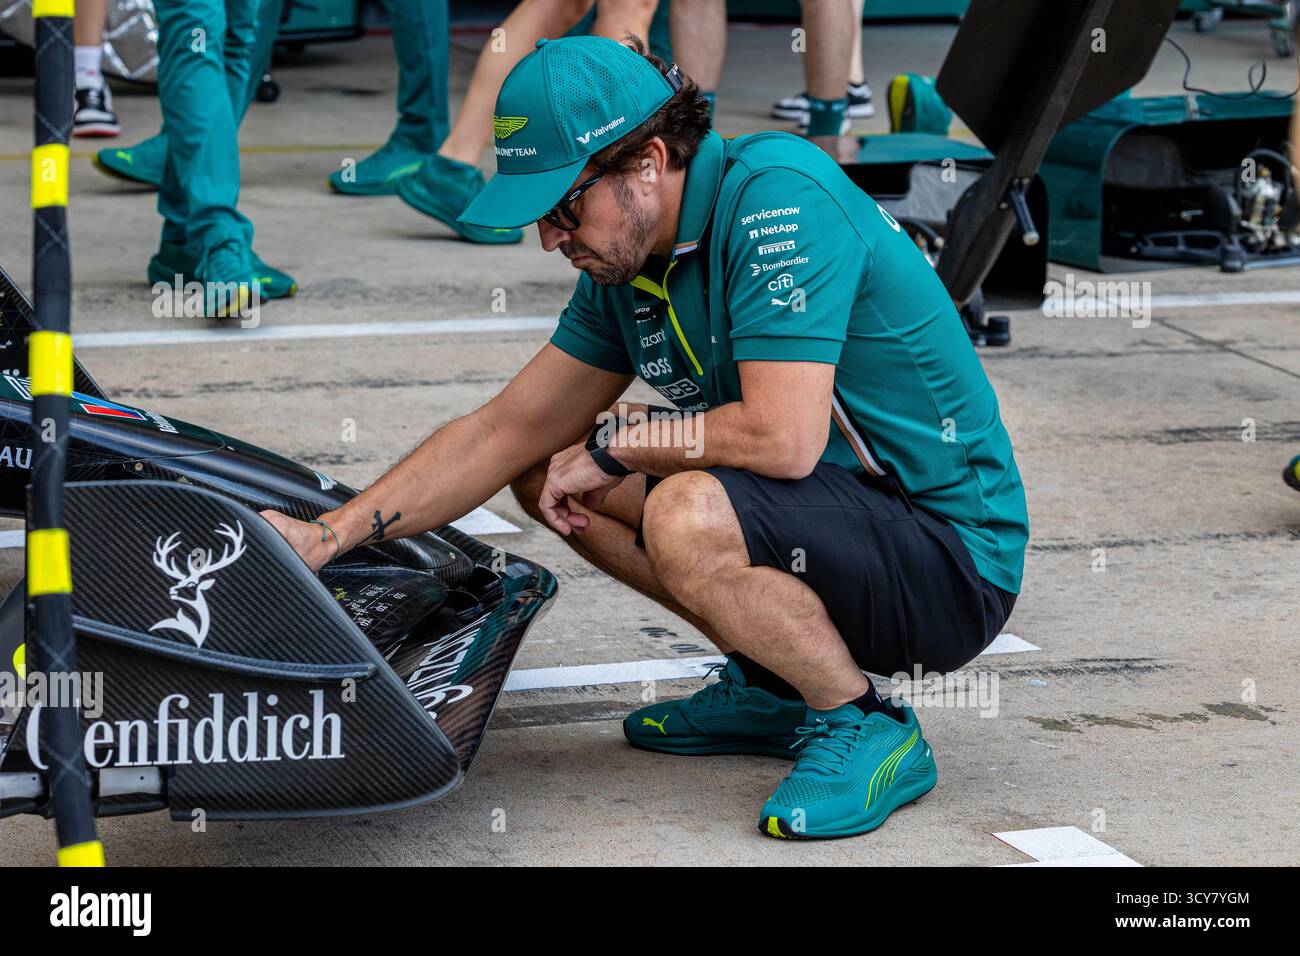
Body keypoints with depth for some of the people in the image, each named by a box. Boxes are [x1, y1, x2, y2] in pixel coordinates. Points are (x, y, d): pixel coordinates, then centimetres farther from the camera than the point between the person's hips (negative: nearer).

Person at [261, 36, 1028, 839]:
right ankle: (772, 689, 12)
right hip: (844, 520, 9)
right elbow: (508, 432, 11)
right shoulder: (626, 267, 4)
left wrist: (611, 444, -15)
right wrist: (326, 538, 4)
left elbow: (784, 437, -30)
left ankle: (868, 731, -10)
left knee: (685, 516, -33)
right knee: (547, 470, 8)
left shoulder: (778, 193, -22)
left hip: (952, 559, -9)